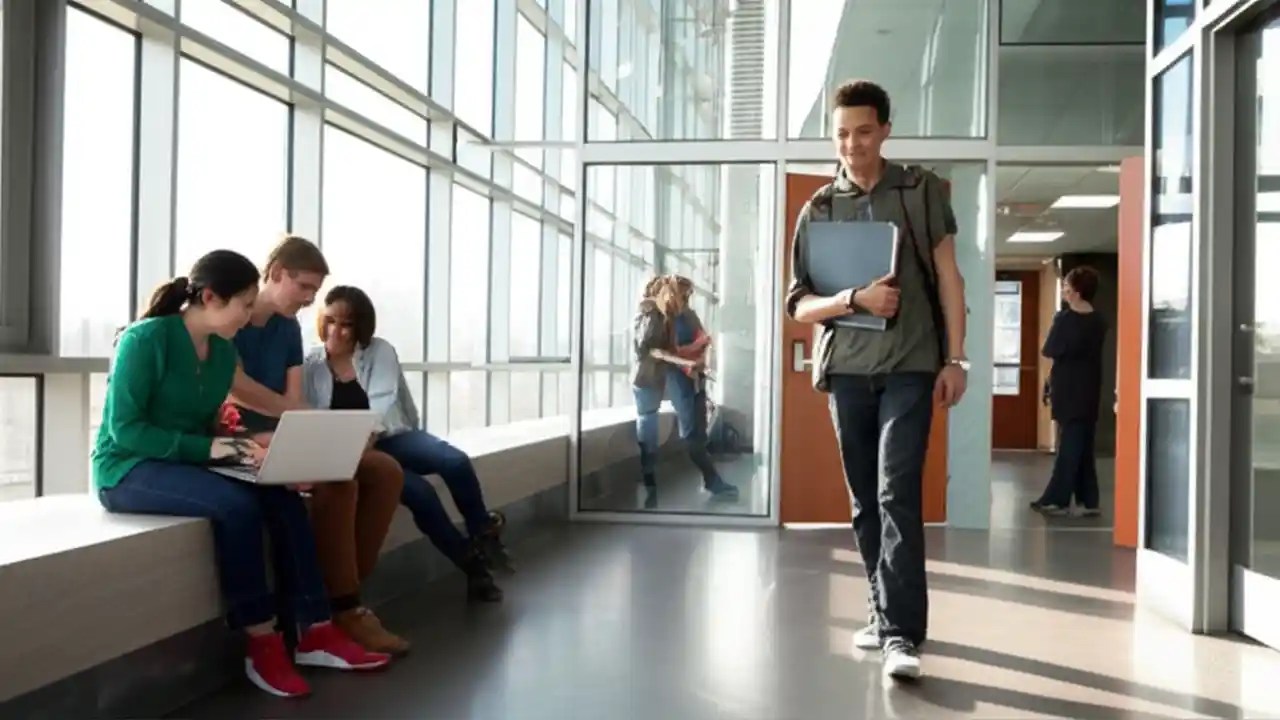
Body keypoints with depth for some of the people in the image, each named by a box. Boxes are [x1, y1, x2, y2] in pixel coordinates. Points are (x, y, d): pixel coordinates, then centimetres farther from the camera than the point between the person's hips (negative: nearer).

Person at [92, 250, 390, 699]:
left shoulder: (223, 351, 5)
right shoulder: (146, 338, -16)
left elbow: (205, 424, 10)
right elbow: (125, 429, -20)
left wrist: (232, 446, -12)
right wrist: (209, 448, -25)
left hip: (187, 464, 7)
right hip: (127, 469, -7)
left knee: (284, 499, -18)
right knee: (236, 504, -32)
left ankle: (315, 635, -14)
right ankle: (262, 645, -22)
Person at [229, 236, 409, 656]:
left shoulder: (289, 328, 14)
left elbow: (292, 403, 7)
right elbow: (235, 392, -21)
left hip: (285, 436, 8)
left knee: (386, 471, -7)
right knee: (336, 477, -32)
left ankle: (345, 593, -8)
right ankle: (345, 611, -24)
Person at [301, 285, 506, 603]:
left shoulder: (380, 351, 1)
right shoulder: (309, 365, 3)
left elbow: (383, 403, -14)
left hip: (391, 438, 2)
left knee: (455, 460, -27)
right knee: (418, 491, -29)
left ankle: (483, 533, -2)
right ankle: (473, 565, -14)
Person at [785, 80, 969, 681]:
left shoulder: (921, 191, 4)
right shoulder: (818, 209, 7)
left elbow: (948, 277, 5)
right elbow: (799, 304, 4)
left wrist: (955, 359, -2)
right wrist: (854, 298, -15)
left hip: (911, 365, -3)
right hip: (846, 369, 3)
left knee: (898, 495, -12)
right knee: (865, 499, 8)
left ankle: (902, 632, -11)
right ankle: (884, 612, 21)